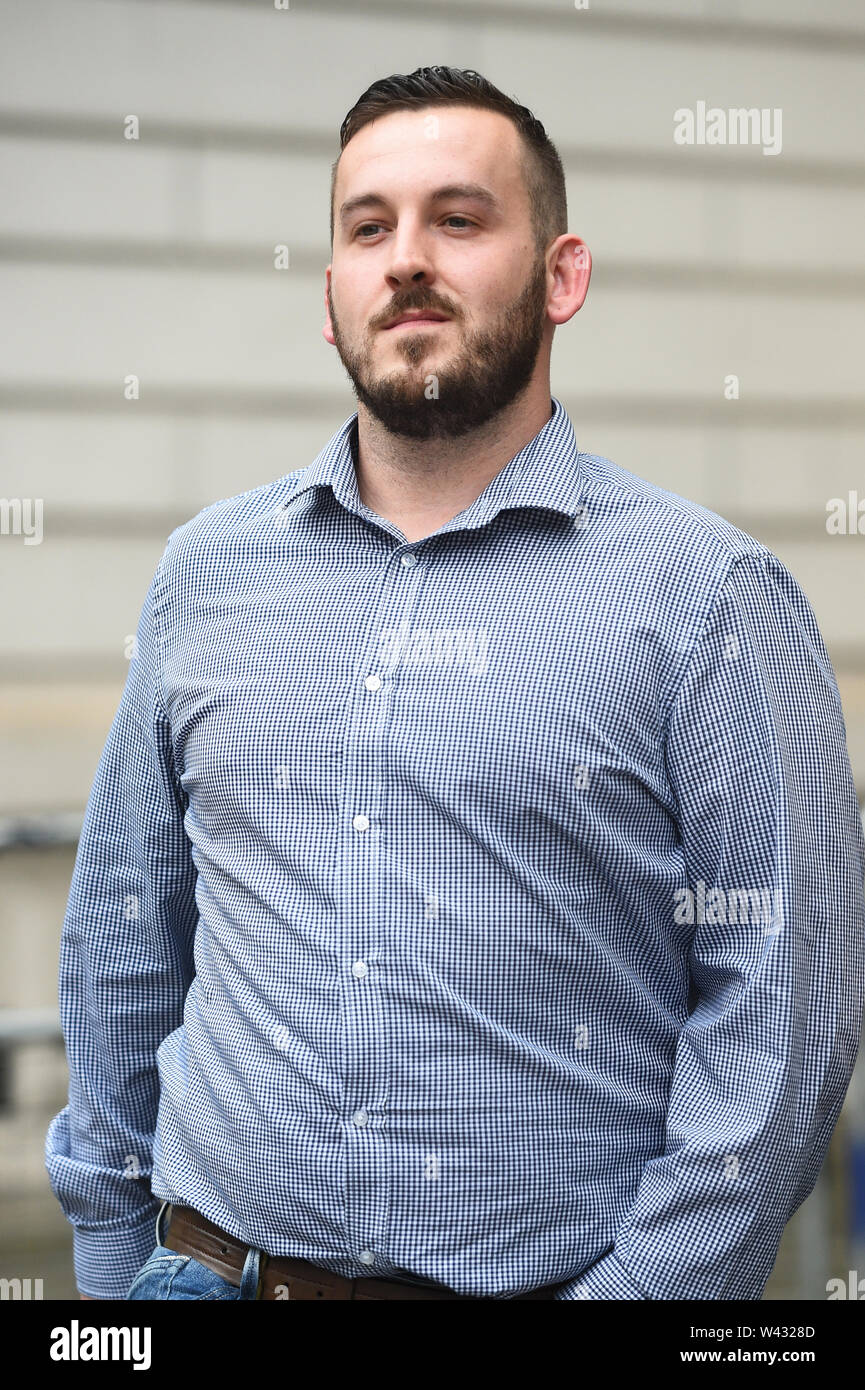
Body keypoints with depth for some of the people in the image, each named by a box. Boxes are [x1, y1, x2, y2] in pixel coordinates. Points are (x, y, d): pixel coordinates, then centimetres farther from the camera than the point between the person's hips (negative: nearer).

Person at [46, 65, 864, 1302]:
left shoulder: (705, 596, -7)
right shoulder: (210, 572, 6)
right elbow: (122, 933, 13)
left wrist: (634, 1287, -15)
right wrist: (108, 1256, 11)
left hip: (544, 1279, -3)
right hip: (213, 1265, 3)